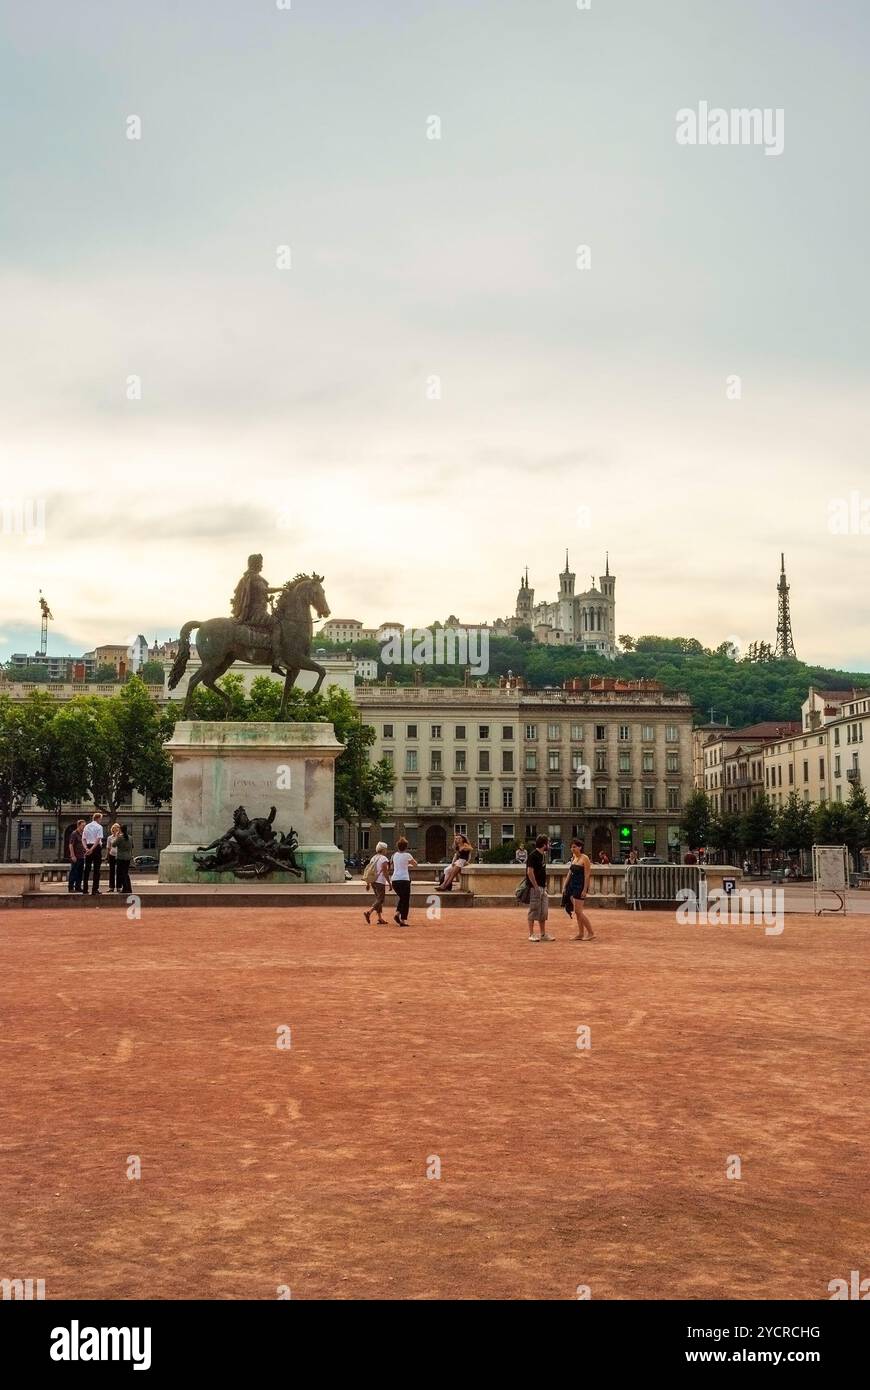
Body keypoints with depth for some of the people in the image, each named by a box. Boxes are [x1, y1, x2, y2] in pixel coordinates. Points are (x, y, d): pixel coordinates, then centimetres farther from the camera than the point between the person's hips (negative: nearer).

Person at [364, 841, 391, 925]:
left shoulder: (374, 858, 12)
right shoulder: (384, 859, -11)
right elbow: (385, 872, -16)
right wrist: (389, 883, -12)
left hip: (373, 881, 8)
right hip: (380, 882, -8)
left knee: (378, 899, 14)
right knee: (380, 900, -6)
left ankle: (380, 918, 14)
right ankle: (368, 912, -23)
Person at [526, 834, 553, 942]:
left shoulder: (541, 855, 14)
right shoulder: (533, 855, -14)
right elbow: (529, 872, -20)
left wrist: (544, 885, 15)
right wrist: (536, 886, -20)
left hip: (542, 888, 9)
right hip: (535, 888, -9)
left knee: (544, 911, 11)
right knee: (534, 911, -3)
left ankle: (543, 934, 17)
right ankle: (531, 934, 3)